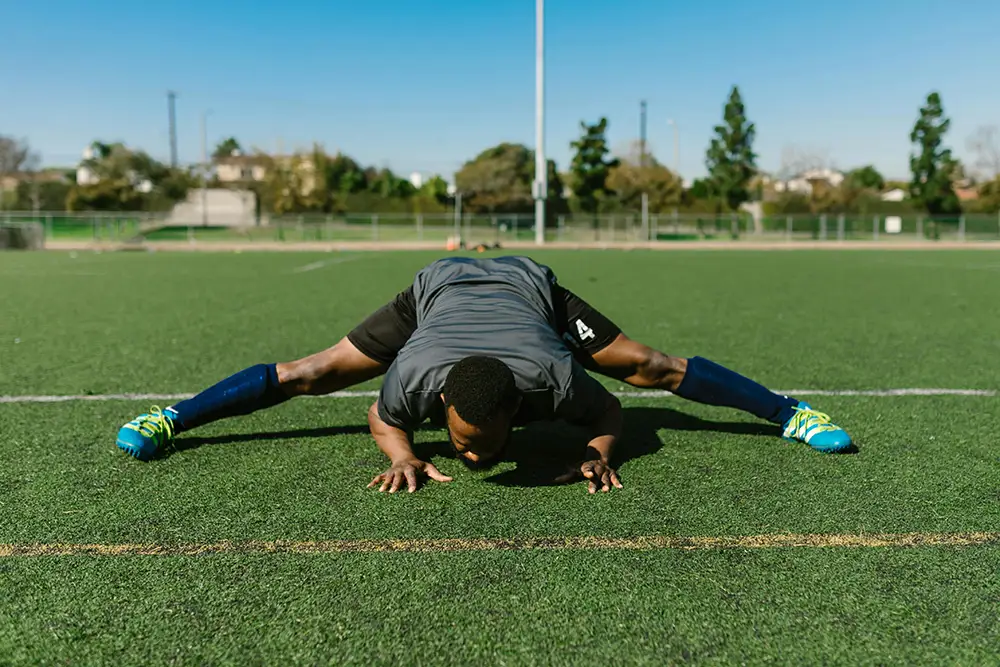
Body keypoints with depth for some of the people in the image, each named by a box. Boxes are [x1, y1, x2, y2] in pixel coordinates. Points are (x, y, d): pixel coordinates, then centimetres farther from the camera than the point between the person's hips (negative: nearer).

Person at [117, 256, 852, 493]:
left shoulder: (554, 378, -40)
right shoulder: (416, 377, -38)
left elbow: (609, 412, -16)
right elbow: (383, 419, -13)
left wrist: (598, 455, -33)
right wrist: (406, 458, -30)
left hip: (528, 285, 0)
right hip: (442, 286, 1)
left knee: (655, 368, -1)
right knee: (310, 374, 0)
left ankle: (792, 412, 19)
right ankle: (171, 418, 20)